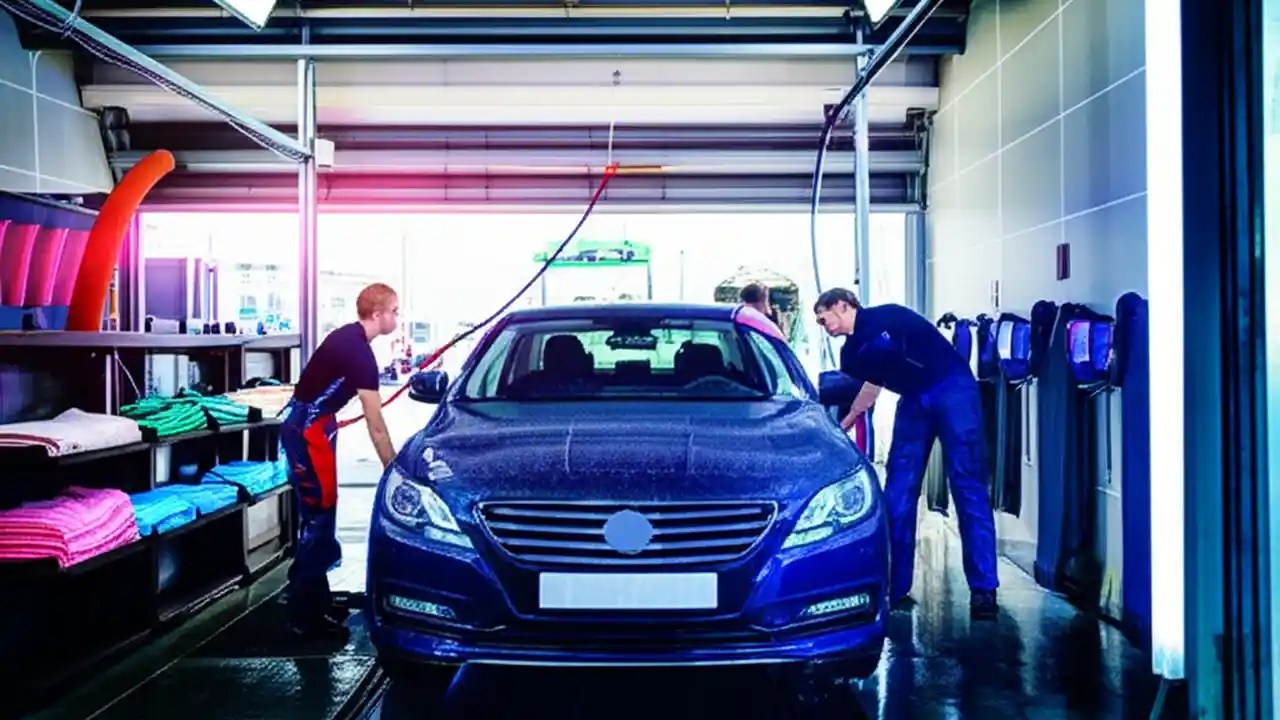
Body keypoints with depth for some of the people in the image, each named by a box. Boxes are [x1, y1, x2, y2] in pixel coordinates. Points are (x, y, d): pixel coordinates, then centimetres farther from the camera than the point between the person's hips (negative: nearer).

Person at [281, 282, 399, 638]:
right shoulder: (359, 351, -22)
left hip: (310, 425, 10)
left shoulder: (349, 337, 8)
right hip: (307, 430, -10)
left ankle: (314, 601, 24)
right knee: (319, 518, -7)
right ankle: (305, 615, -1)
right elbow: (375, 425, -22)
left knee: (317, 516, 15)